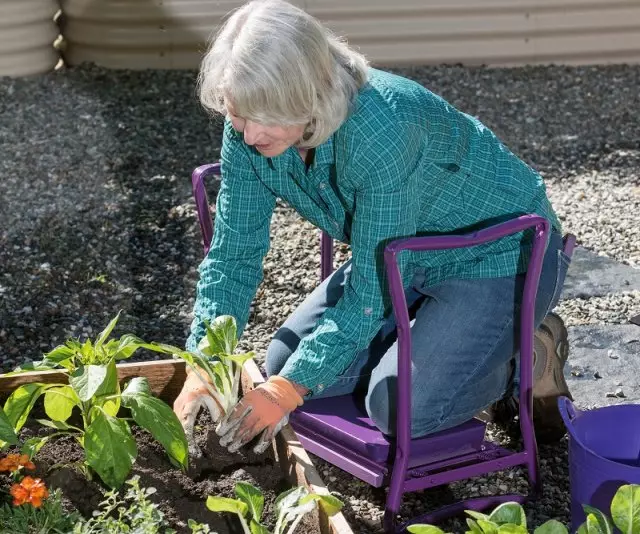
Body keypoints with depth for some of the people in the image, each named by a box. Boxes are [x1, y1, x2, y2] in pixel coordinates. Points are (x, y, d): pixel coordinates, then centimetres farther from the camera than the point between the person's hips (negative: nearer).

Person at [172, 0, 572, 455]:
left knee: (401, 407, -22)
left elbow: (374, 288, -30)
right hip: (406, 258, 7)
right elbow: (234, 255, -7)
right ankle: (441, 334, 15)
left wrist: (289, 388, -27)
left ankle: (530, 356, 5)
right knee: (287, 362, 0)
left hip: (502, 255, -7)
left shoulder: (383, 128, -37)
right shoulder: (249, 132, -16)